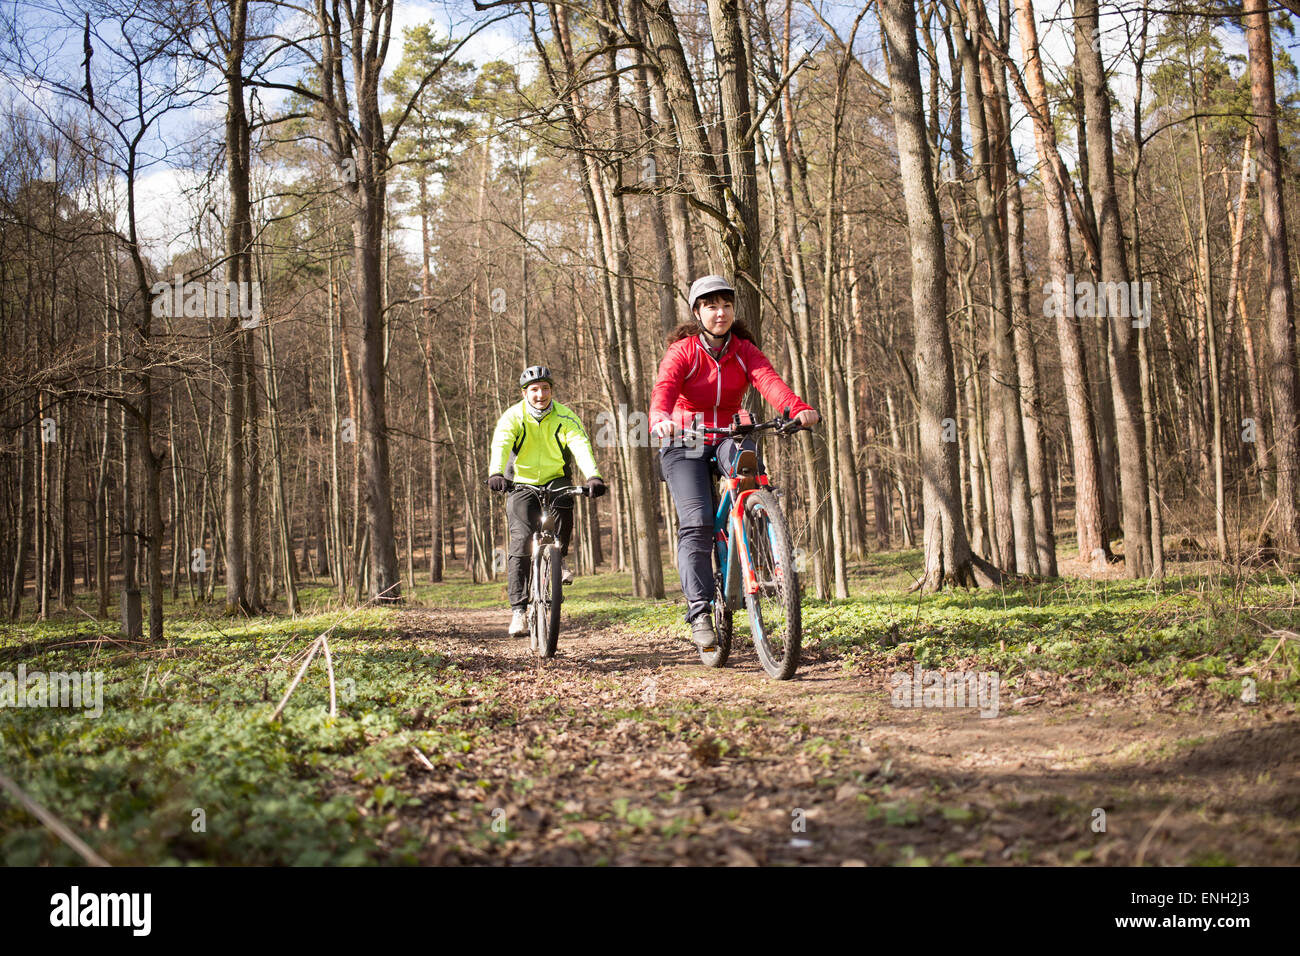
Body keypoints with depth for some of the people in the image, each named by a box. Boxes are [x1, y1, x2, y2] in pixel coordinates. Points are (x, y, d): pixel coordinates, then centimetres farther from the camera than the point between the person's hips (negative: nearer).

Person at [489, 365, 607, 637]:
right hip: (523, 484, 0)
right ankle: (519, 609, -16)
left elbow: (581, 445, -25)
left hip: (556, 480, 0)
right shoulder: (514, 416, -11)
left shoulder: (564, 416, -10)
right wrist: (496, 473, -49)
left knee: (564, 503, -34)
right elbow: (500, 444, -28)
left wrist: (593, 476, -44)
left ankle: (558, 559, -10)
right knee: (521, 539, -17)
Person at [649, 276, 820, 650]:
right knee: (697, 523, -21)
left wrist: (799, 408, -41)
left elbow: (769, 380, -20)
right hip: (685, 446, -3)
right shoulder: (682, 351, -8)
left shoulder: (744, 351, 0)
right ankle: (700, 612, -20)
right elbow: (664, 389, -28)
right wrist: (660, 420, -52)